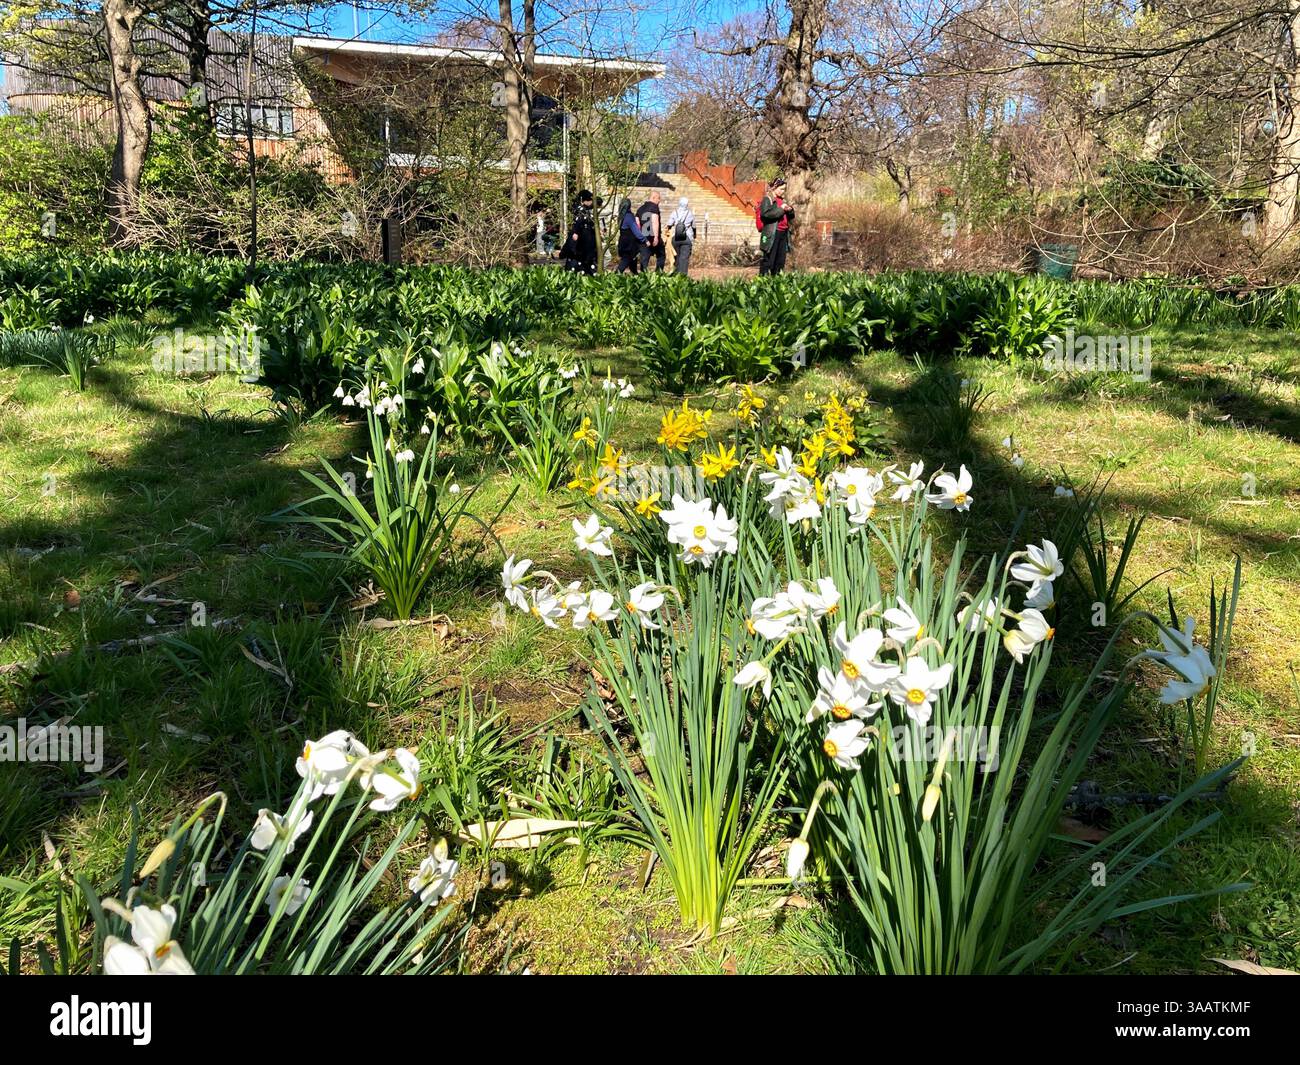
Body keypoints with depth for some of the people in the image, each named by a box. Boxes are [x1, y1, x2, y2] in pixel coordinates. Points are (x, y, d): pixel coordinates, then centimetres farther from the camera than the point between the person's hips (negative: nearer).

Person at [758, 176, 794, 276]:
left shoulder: (782, 199, 20)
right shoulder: (767, 199, -3)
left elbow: (791, 216, 26)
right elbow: (765, 213, -21)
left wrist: (790, 210, 3)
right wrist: (781, 209, -17)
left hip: (783, 233, 8)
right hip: (772, 234, -8)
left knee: (781, 260, 9)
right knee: (769, 259, -8)